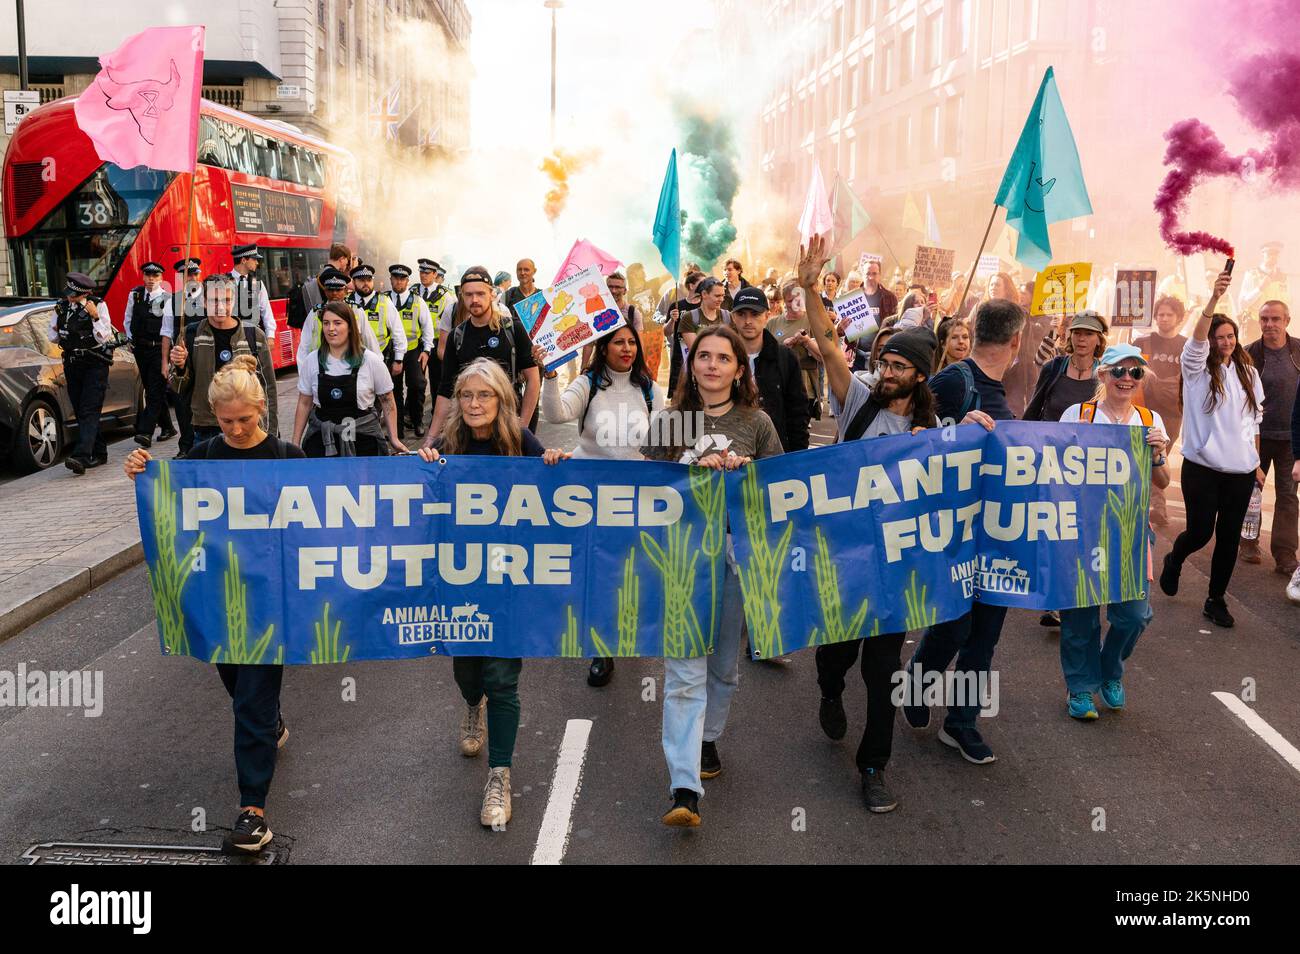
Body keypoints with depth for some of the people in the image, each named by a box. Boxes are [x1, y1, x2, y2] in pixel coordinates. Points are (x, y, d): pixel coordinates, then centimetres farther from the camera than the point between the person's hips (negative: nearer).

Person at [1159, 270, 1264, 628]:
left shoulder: (1248, 373, 9)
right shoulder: (1198, 368, -3)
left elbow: (1253, 422, 16)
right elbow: (1197, 340, -24)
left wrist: (1256, 464, 14)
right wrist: (1213, 298, -38)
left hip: (1240, 470, 4)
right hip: (1202, 467, -4)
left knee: (1229, 537, 5)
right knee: (1200, 532, -5)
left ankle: (1216, 600, 18)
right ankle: (1174, 560, 30)